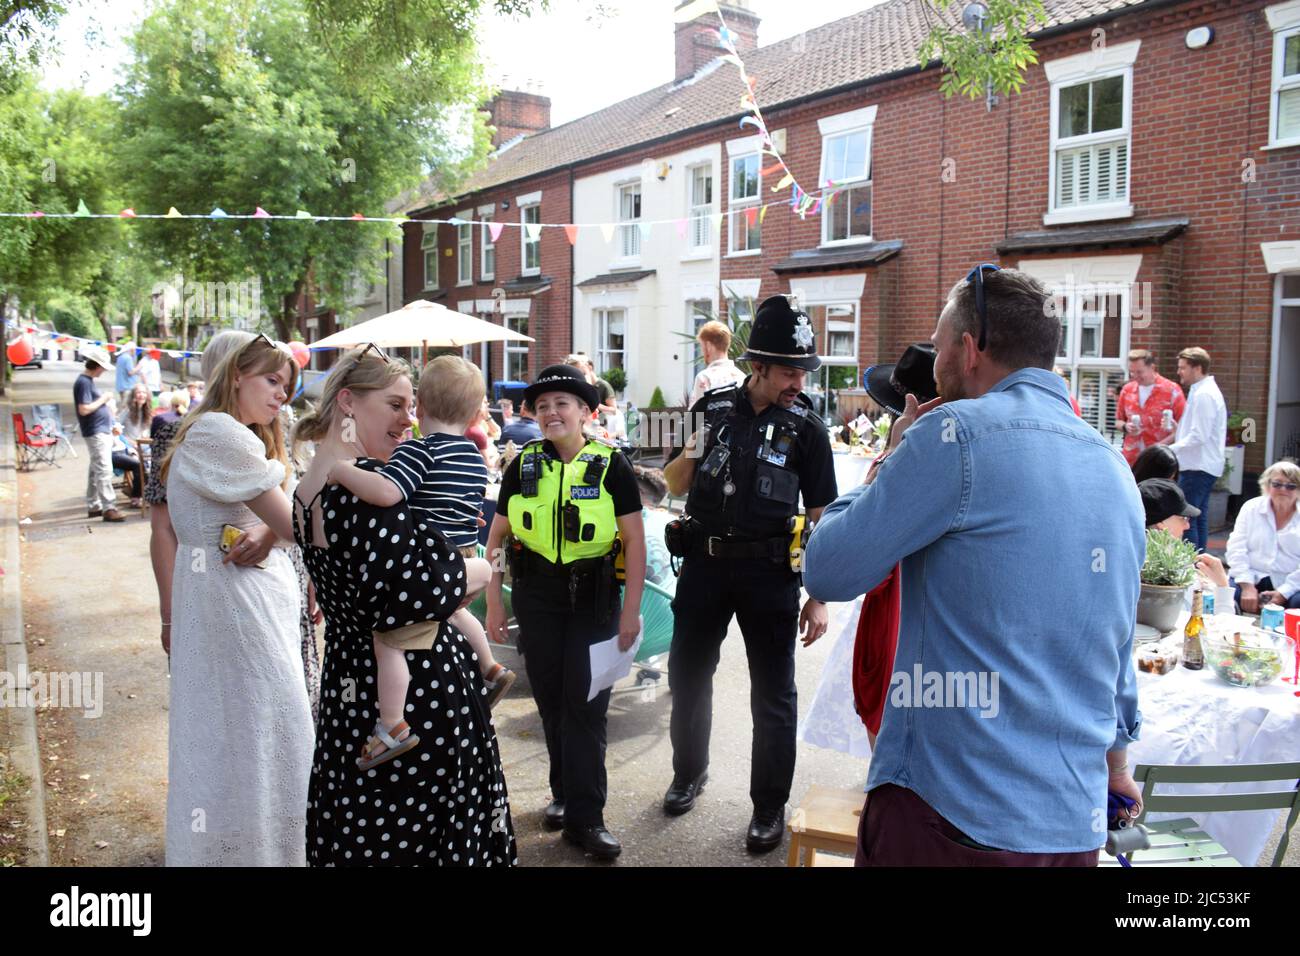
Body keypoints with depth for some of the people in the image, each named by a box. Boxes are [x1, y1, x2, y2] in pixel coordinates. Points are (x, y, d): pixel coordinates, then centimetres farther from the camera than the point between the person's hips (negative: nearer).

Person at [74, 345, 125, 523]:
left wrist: (106, 404, 8)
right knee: (104, 470, -11)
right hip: (96, 433, -10)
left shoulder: (88, 381, 15)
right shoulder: (83, 382, -16)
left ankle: (93, 506, 22)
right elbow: (84, 409, -23)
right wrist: (103, 399, -15)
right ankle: (108, 508, -11)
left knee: (96, 470, 15)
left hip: (102, 431, 10)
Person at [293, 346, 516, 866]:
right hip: (418, 688, -9)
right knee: (421, 828, 6)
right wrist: (473, 571, -12)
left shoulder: (306, 486, 8)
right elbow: (409, 597, -30)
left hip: (346, 686, 9)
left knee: (358, 832, 20)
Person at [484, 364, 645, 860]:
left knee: (586, 704, 0)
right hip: (536, 597, 3)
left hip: (594, 600, -3)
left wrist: (631, 610, -10)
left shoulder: (610, 464, -6)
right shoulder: (523, 465, 2)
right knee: (550, 700, 12)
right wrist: (494, 602, 3)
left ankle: (584, 817, 10)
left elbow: (635, 540, -6)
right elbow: (496, 537, 8)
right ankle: (566, 791, 32)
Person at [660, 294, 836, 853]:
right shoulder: (714, 409, 1)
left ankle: (770, 807, 25)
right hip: (704, 561, 3)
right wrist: (692, 452, -14)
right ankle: (689, 772, 39)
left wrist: (818, 597, -6)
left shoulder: (806, 428, -5)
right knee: (687, 675, 14)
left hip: (769, 571, -2)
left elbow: (821, 518, -3)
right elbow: (674, 486, 9)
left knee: (773, 695, 7)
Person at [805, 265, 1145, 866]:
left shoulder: (959, 432, -15)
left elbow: (827, 572, -11)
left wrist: (888, 460, 4)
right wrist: (1114, 761, 32)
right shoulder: (1115, 469, 9)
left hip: (951, 813, -7)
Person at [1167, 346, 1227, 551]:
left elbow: (1199, 436, -22)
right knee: (1198, 517, 13)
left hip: (1198, 467, -11)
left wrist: (1170, 450, -16)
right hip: (1202, 466, 11)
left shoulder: (1204, 395, -17)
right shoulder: (1203, 391, 16)